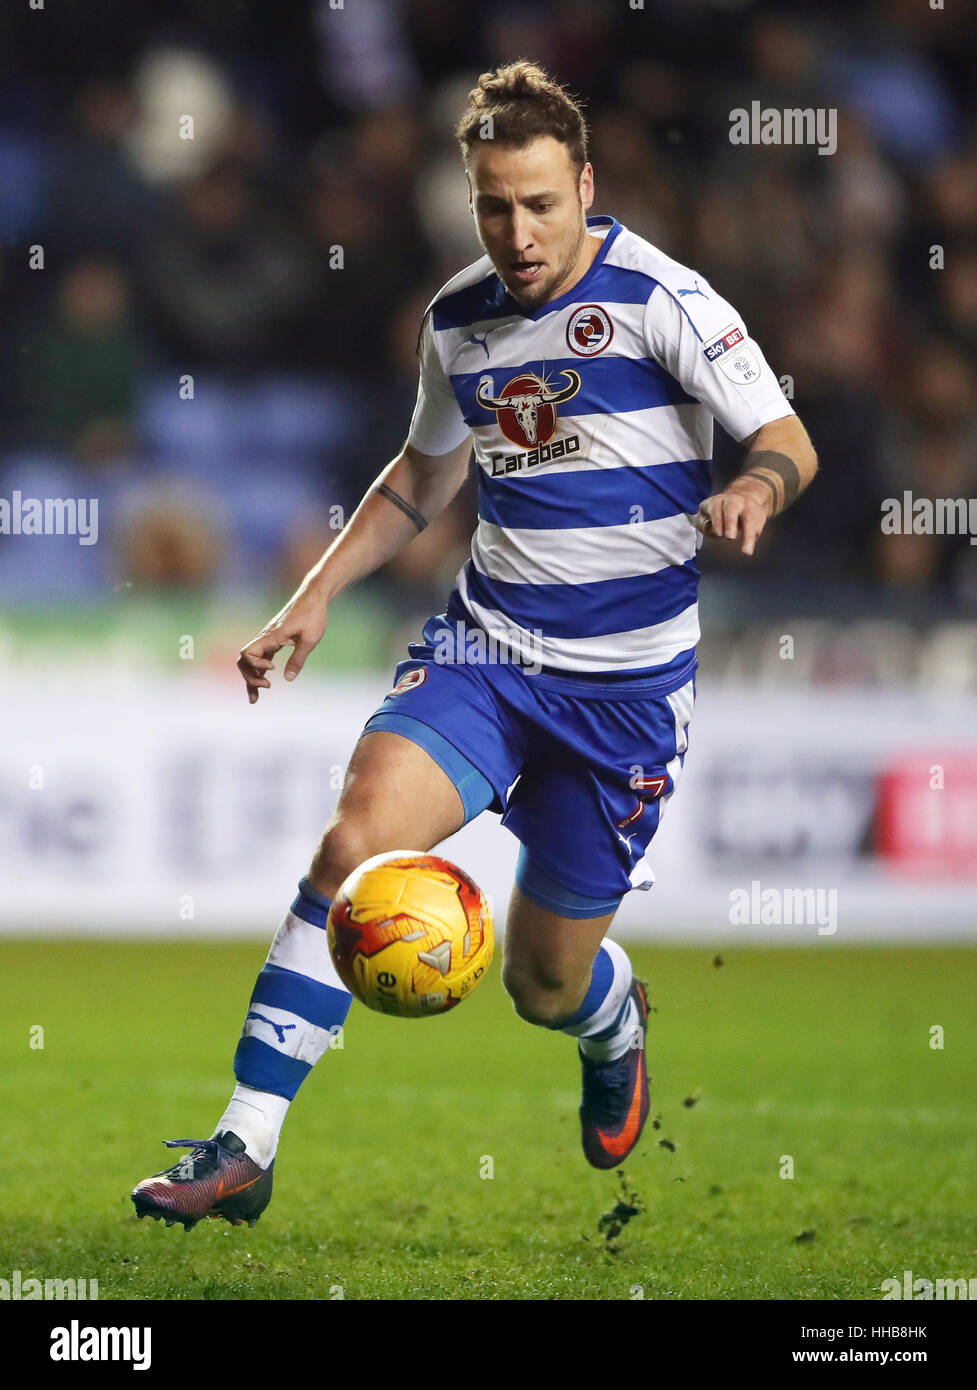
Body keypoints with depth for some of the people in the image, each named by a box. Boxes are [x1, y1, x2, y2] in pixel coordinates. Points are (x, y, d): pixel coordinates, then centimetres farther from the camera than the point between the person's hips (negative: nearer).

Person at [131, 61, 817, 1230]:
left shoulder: (656, 297, -11)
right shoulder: (457, 320, 5)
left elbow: (787, 442, -10)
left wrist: (753, 490, -34)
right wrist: (314, 598, 14)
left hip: (629, 677, -3)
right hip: (484, 645, 3)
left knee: (545, 983, 5)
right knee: (353, 843, -24)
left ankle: (613, 1026, 47)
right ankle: (243, 1151, -21)